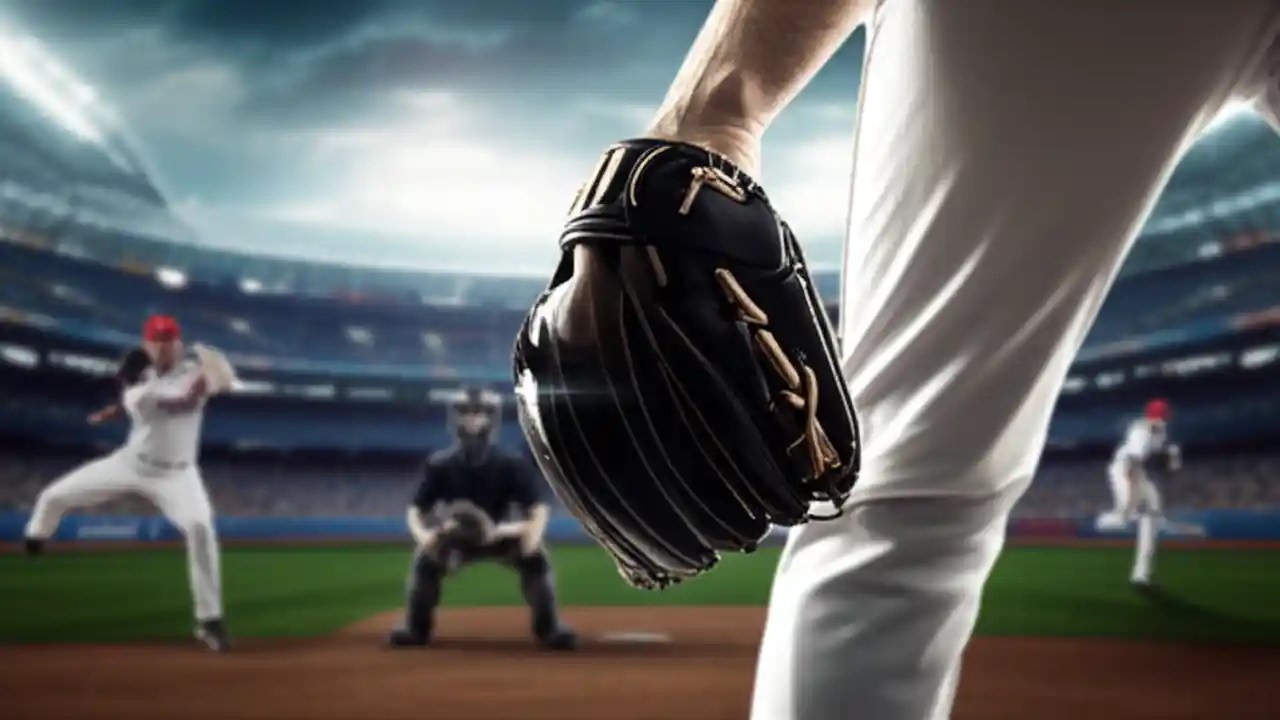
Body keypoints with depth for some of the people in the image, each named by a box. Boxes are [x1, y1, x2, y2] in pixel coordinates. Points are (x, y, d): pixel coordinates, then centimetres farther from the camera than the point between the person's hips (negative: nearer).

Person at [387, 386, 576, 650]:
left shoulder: (511, 465, -22)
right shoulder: (440, 465, -19)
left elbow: (539, 509, -22)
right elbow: (416, 510, -14)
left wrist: (531, 539, -44)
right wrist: (422, 534, -38)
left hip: (501, 536, -1)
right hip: (454, 539, 1)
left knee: (535, 557, -28)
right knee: (427, 557, -28)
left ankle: (549, 627, -9)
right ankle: (415, 627, -4)